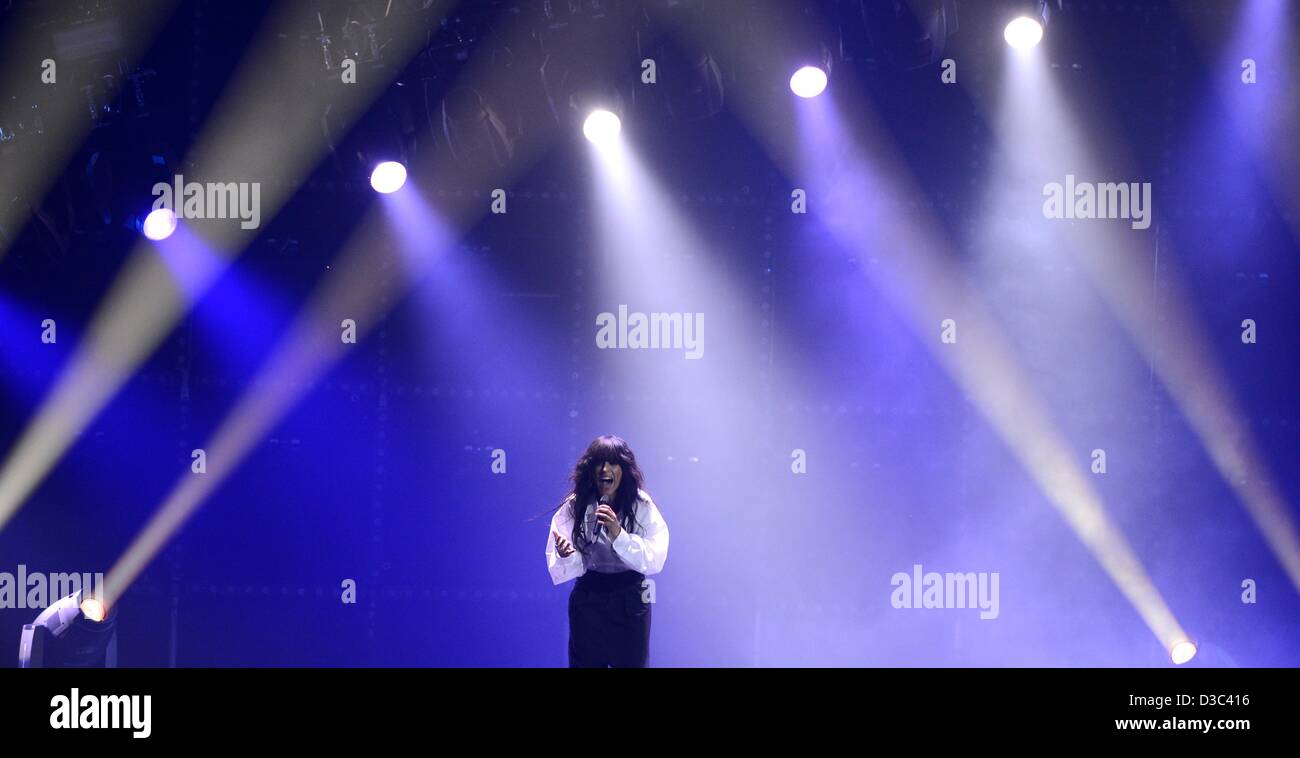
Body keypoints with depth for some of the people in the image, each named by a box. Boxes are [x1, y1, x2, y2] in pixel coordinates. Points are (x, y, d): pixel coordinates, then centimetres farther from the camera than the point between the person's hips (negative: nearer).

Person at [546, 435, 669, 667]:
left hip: (631, 603, 0)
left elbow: (655, 560, -14)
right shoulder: (574, 507, -4)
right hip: (588, 602, 0)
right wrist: (565, 555, -30)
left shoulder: (642, 507, -6)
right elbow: (560, 569, -6)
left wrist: (618, 534, -27)